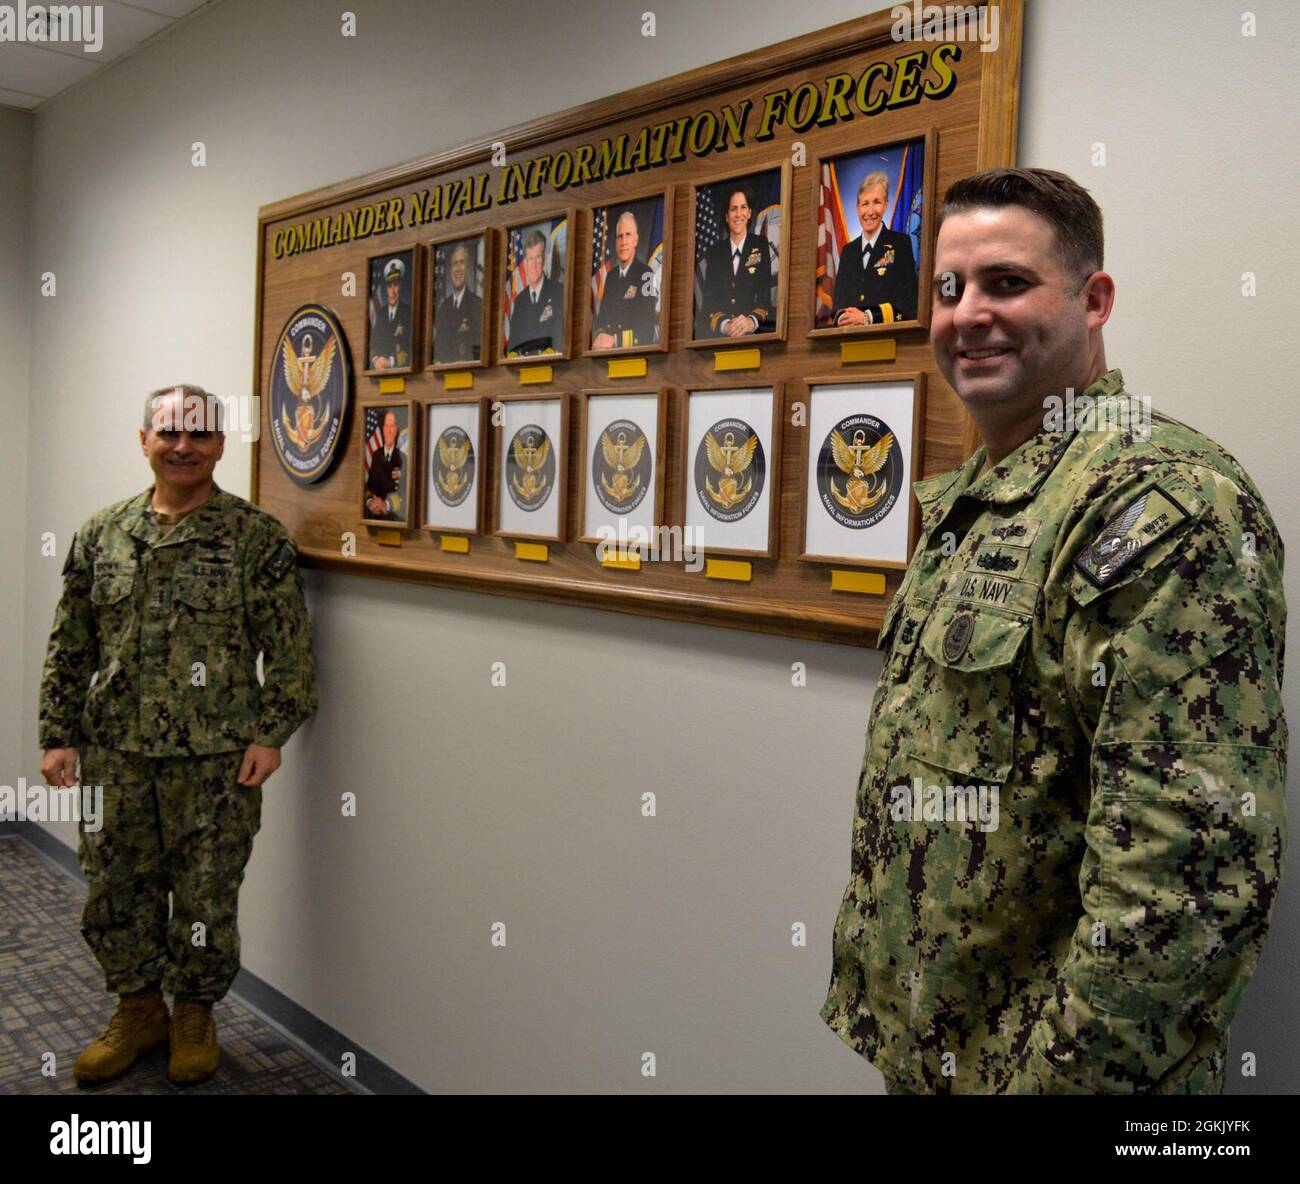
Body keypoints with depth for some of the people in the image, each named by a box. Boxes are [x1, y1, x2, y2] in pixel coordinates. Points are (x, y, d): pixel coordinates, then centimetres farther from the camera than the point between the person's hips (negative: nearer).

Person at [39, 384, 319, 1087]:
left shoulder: (257, 538, -4)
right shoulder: (101, 535, 7)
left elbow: (289, 650, -5)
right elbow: (69, 647, 10)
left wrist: (270, 734, -11)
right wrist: (58, 736, 6)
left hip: (216, 761, -3)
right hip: (115, 756, 4)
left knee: (206, 898, 7)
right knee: (115, 892, 13)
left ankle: (195, 1015, 30)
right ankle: (139, 1010, 35)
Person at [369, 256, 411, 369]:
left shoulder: (408, 311, 0)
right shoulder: (381, 312, 17)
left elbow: (410, 347, -6)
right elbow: (373, 342, 14)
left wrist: (391, 361, -15)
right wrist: (375, 360, -5)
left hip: (399, 368, -4)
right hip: (378, 368, 4)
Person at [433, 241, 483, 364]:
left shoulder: (478, 304, -3)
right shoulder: (442, 304, 15)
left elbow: (480, 345, -6)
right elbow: (438, 343, 16)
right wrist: (437, 362, 0)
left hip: (468, 365, -4)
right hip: (443, 365, 4)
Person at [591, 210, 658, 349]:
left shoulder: (646, 274, -5)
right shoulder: (610, 275, 15)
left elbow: (647, 327, -12)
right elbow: (601, 315, 14)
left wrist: (614, 339, -20)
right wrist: (599, 336, -7)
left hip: (635, 349, -4)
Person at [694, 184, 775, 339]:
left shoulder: (761, 245, 8)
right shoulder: (713, 252, 12)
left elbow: (764, 295, 0)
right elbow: (708, 299, 3)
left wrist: (752, 321, -22)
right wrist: (725, 325, -19)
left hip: (751, 333, -1)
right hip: (716, 334, 1)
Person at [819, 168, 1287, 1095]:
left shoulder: (1164, 504, -20)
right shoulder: (965, 501, 8)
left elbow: (1191, 874, -26)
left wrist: (1062, 1069, -22)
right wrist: (867, 995, 14)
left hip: (1031, 1059, -8)